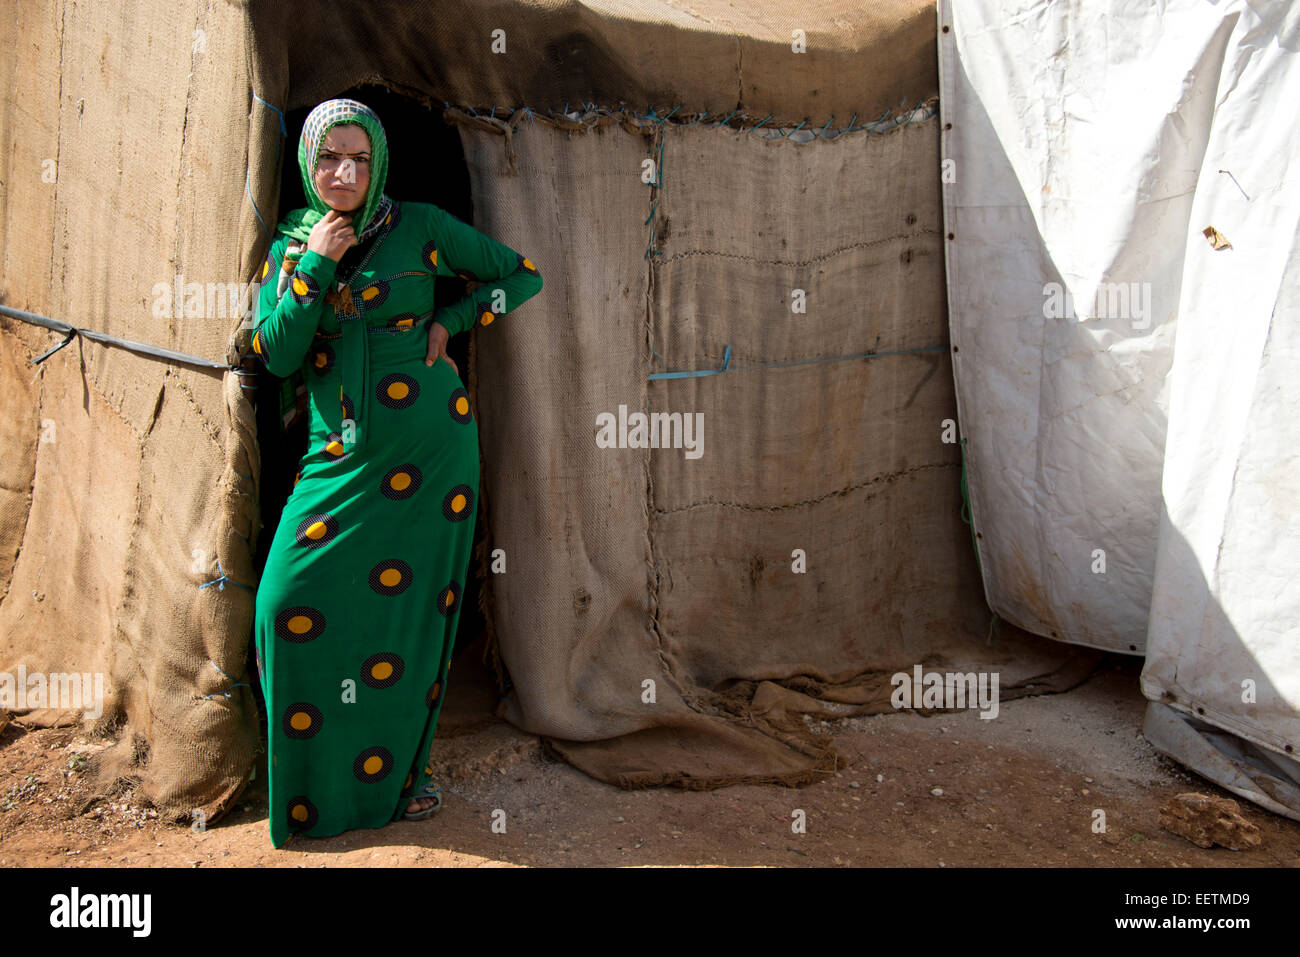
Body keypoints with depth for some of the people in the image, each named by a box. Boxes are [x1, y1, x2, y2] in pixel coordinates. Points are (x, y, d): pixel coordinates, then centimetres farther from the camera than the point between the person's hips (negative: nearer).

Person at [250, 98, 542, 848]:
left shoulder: (420, 228, 1)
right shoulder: (292, 243, 10)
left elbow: (522, 275, 5)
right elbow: (275, 353, 0)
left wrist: (449, 322, -5)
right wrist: (315, 264, -8)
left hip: (426, 446, -3)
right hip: (340, 449, 3)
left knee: (411, 605, 2)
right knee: (294, 601, -5)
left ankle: (402, 766, 21)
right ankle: (316, 781, 14)